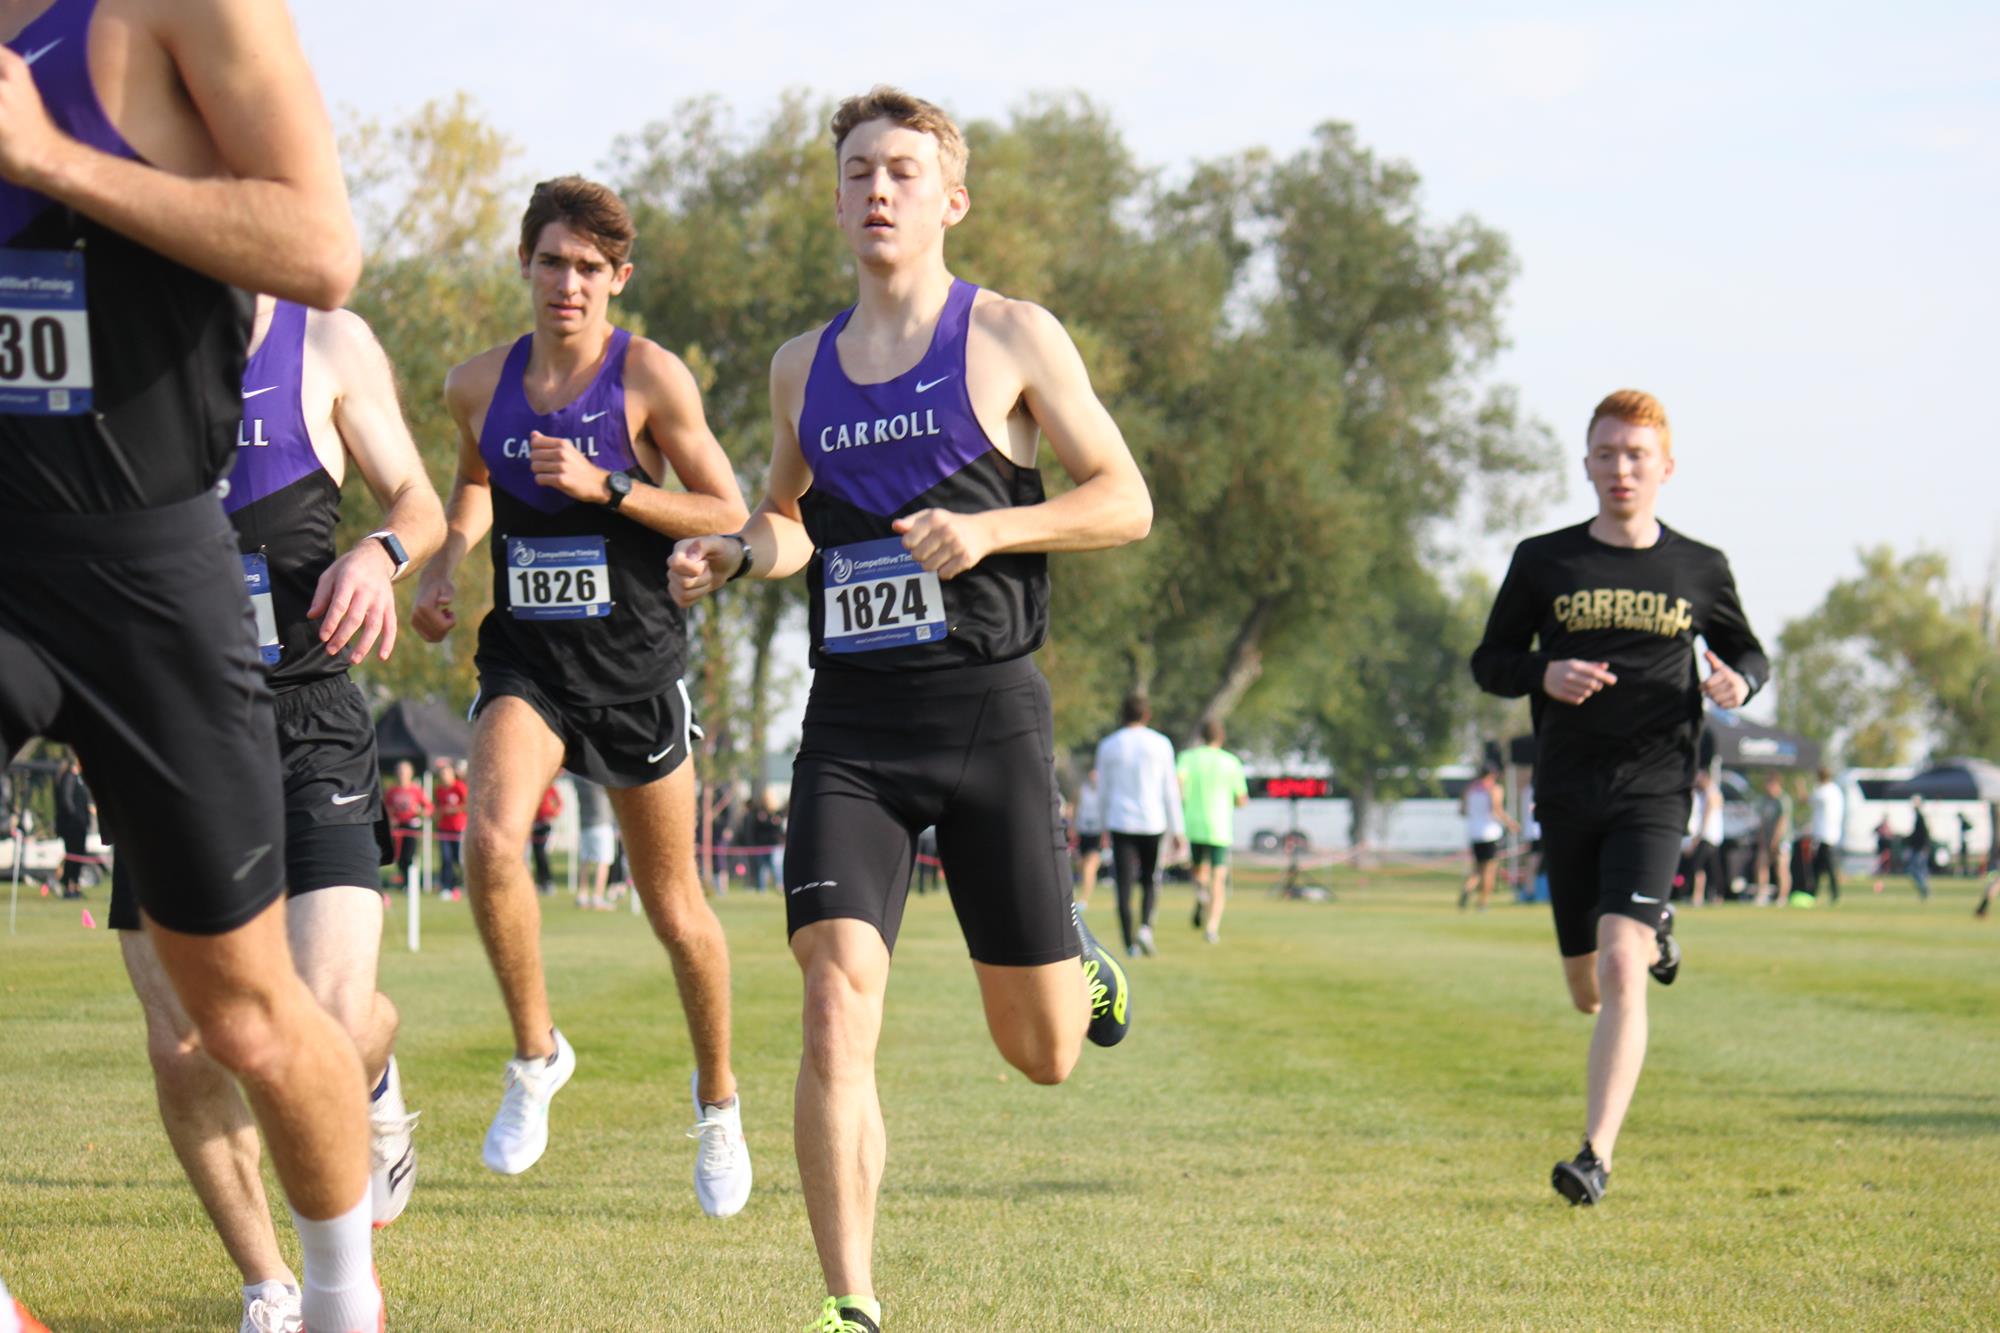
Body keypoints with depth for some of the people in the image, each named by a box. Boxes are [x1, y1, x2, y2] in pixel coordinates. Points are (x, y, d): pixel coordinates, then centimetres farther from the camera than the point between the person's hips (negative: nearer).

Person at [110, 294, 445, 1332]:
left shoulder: (330, 347, 1)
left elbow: (418, 500, 10)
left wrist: (380, 553, -13)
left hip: (306, 721, -2)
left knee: (332, 1023, -17)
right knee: (183, 1052, -3)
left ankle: (372, 1084, 22)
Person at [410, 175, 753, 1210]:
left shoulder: (650, 377, -8)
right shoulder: (480, 384, 3)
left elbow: (728, 515, -8)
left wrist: (605, 485, -19)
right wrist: (442, 567, 7)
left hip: (636, 665, -2)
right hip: (525, 661, 2)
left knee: (673, 906, 9)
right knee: (492, 841, -26)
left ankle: (717, 1099, 32)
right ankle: (535, 1055, -6)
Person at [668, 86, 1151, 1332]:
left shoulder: (1012, 337, 1)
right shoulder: (804, 366, 13)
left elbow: (1127, 499, 0)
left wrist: (990, 528, -16)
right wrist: (734, 555, 5)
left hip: (986, 705, -2)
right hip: (851, 719, 2)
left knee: (1042, 1054, 6)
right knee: (838, 1010, -16)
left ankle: (1083, 963, 43)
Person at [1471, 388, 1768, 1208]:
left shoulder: (1699, 570, 4)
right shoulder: (1543, 562, 3)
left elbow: (1748, 653, 19)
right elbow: (1489, 663, 9)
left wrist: (1738, 682, -6)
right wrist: (1543, 673, -13)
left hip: (1653, 792, -2)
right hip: (1567, 794, 2)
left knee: (1621, 970, -20)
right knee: (1587, 990, 13)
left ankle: (1598, 1154, -19)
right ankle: (1652, 932, 50)